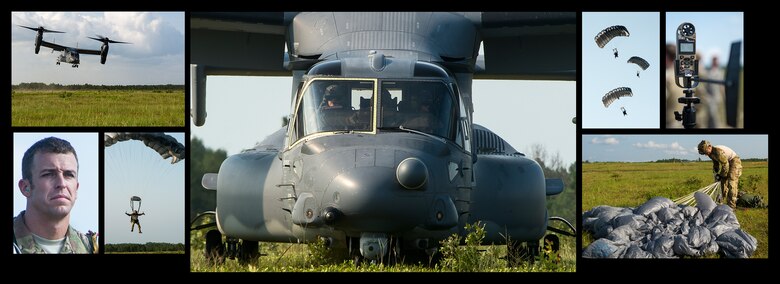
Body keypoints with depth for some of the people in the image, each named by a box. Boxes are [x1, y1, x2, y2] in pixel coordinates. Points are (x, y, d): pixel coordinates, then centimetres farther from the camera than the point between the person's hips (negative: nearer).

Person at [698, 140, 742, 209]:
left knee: (731, 183, -17)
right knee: (723, 183, 9)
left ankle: (732, 206, -18)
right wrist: (716, 174, 7)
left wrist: (722, 175, -14)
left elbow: (725, 164, -25)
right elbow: (716, 164, 16)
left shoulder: (718, 151, -31)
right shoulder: (711, 153, 0)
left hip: (734, 161, -10)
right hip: (727, 163, 10)